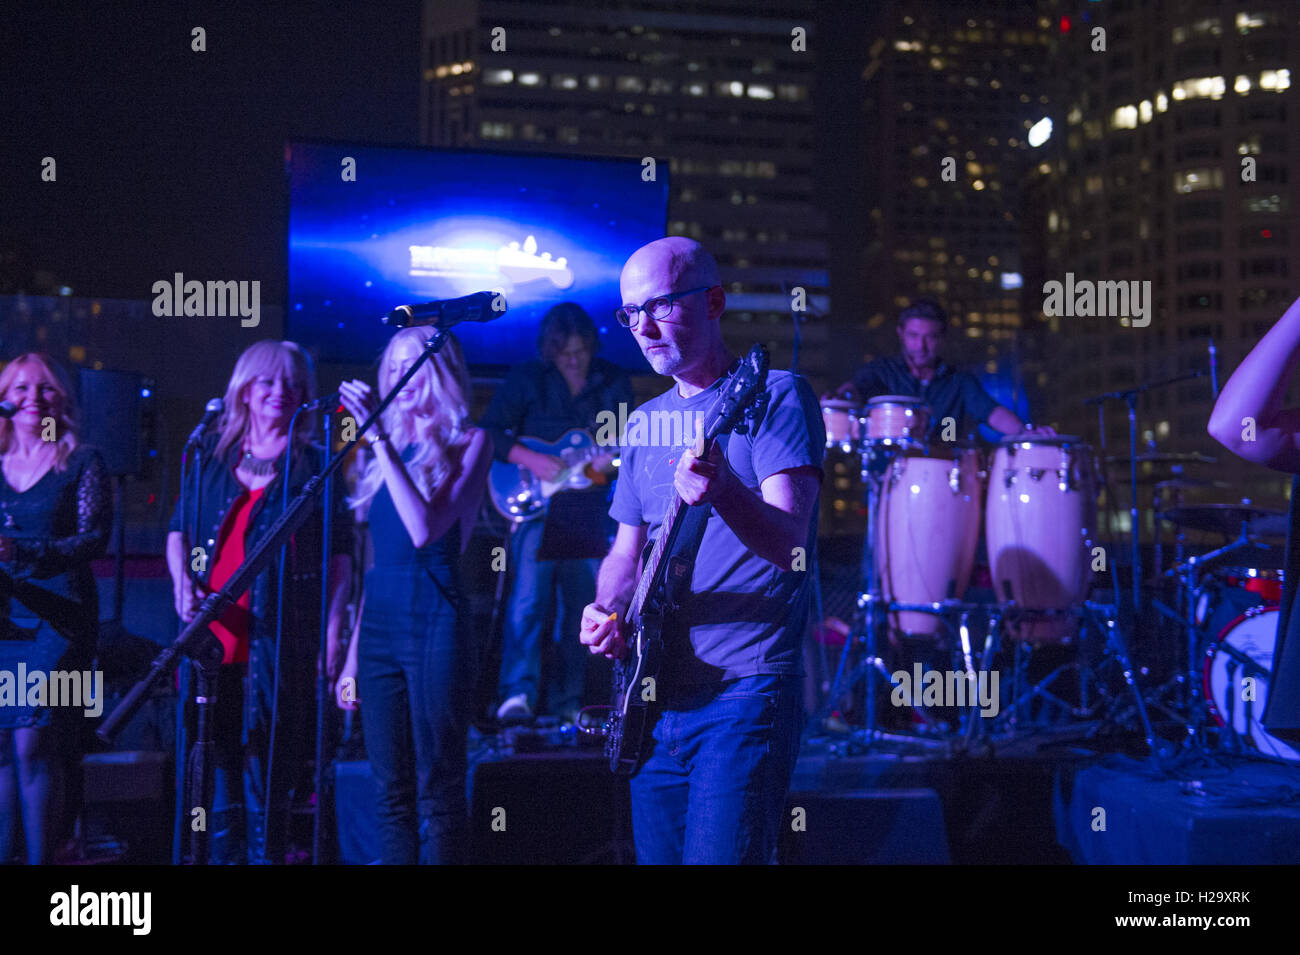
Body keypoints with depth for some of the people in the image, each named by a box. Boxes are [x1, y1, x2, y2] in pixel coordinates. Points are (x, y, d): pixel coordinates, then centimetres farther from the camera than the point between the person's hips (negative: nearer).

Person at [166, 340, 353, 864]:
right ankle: (222, 854, 19)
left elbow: (340, 554, 1)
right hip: (210, 632, 3)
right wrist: (183, 582, 1)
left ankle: (265, 854, 11)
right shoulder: (212, 452, 13)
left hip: (280, 638, -3)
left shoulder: (315, 462, 4)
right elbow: (179, 528, 19)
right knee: (216, 764, 8)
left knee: (266, 769, -1)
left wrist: (333, 626, -7)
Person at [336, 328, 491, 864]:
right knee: (391, 794, 8)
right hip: (378, 626, 6)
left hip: (435, 625, -6)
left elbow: (424, 530, -17)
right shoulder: (387, 447, 15)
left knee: (437, 792, -4)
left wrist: (380, 440, -15)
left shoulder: (469, 442, -1)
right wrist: (352, 655, 16)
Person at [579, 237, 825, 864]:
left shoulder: (774, 396, -5)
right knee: (657, 855, 12)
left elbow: (789, 543, -17)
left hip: (743, 693, -6)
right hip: (656, 699, 7)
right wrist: (608, 612, -1)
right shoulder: (647, 421, 15)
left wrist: (722, 493, -37)